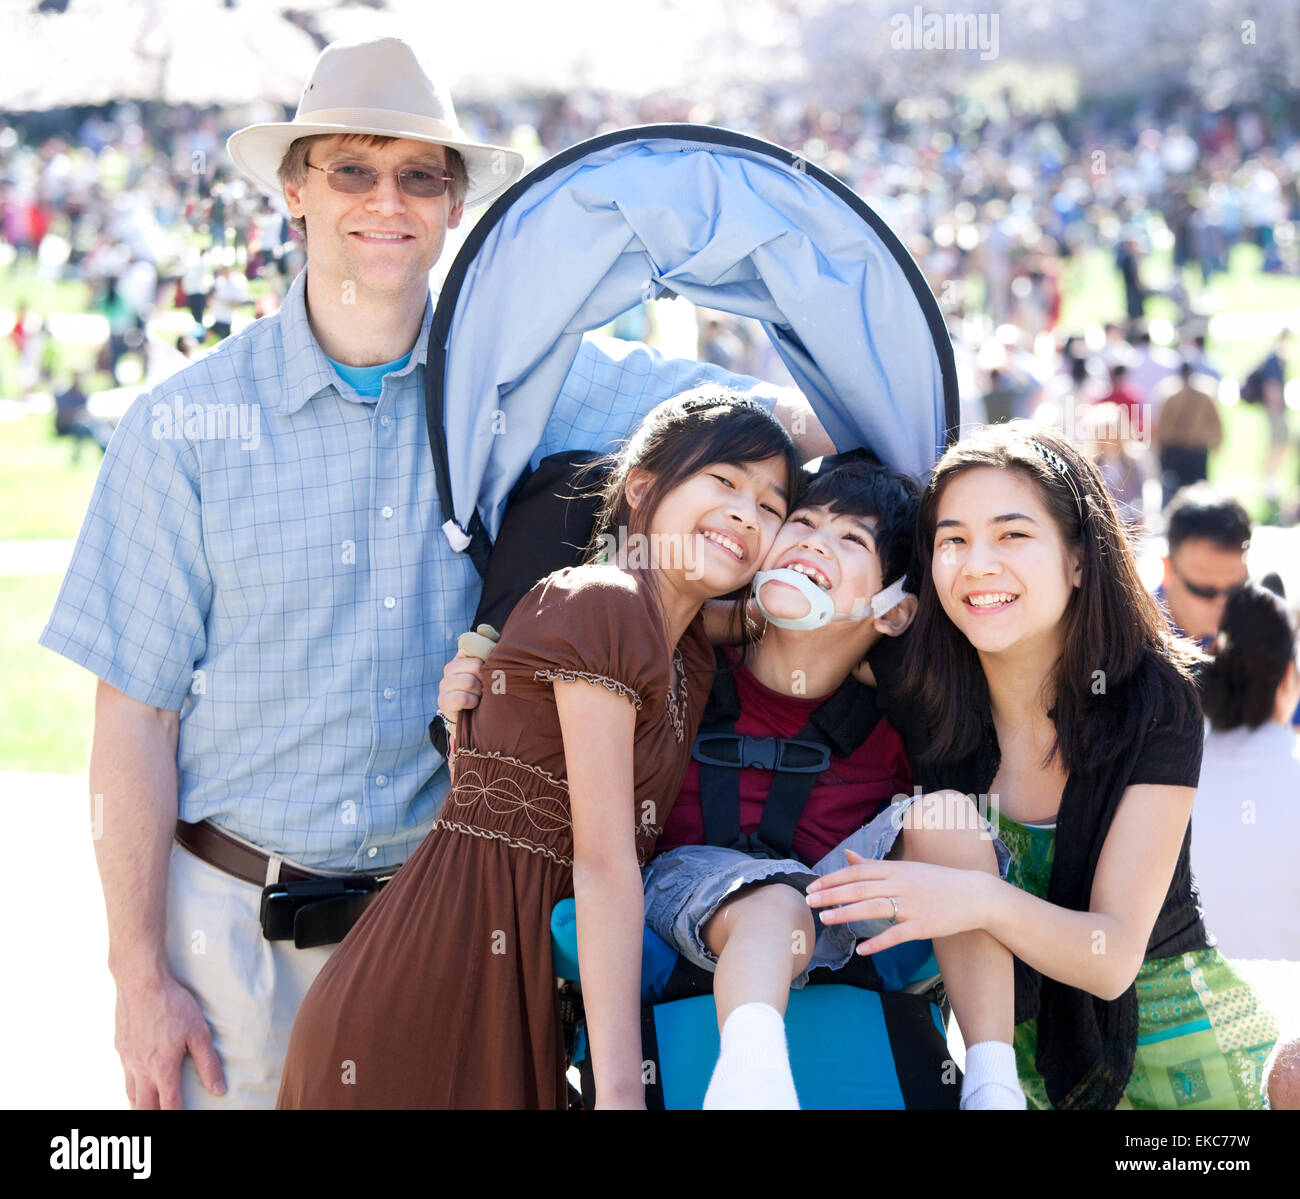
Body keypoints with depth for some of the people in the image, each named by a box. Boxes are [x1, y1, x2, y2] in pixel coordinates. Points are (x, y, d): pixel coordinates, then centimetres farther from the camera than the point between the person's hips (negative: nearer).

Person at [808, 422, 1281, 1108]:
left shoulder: (1154, 700, -18)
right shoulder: (929, 706, -12)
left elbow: (1114, 959, -24)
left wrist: (984, 901, -41)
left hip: (1169, 1049, -2)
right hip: (1017, 1048, 2)